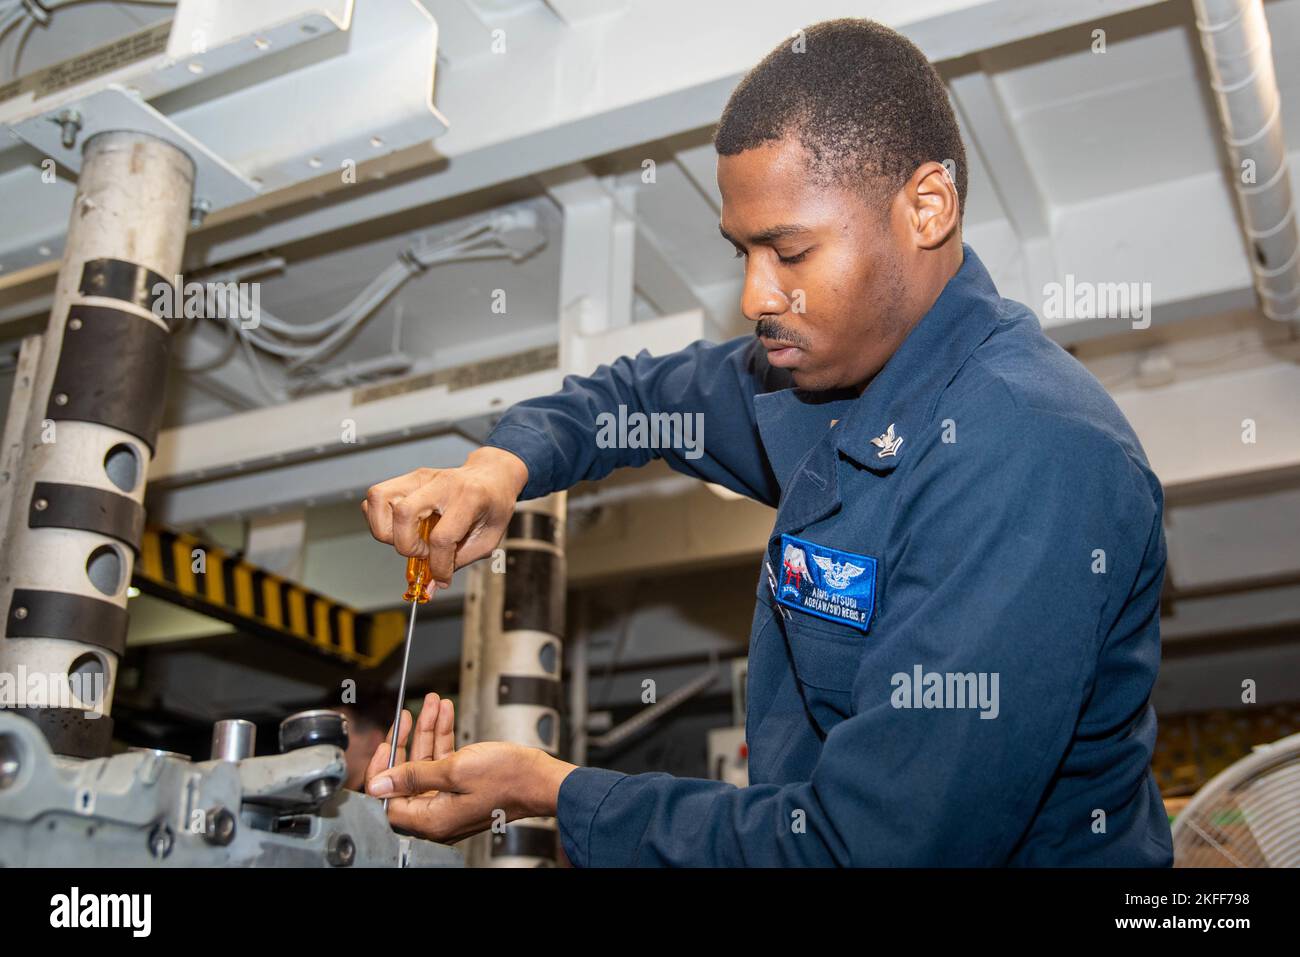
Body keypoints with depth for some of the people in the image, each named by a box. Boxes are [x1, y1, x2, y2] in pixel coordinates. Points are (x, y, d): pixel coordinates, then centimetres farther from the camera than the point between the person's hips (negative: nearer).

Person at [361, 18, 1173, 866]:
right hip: (808, 820, 6)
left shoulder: (1023, 461, -27)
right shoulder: (837, 367, -2)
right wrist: (502, 465, -4)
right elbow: (649, 392, 15)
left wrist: (550, 792, -18)